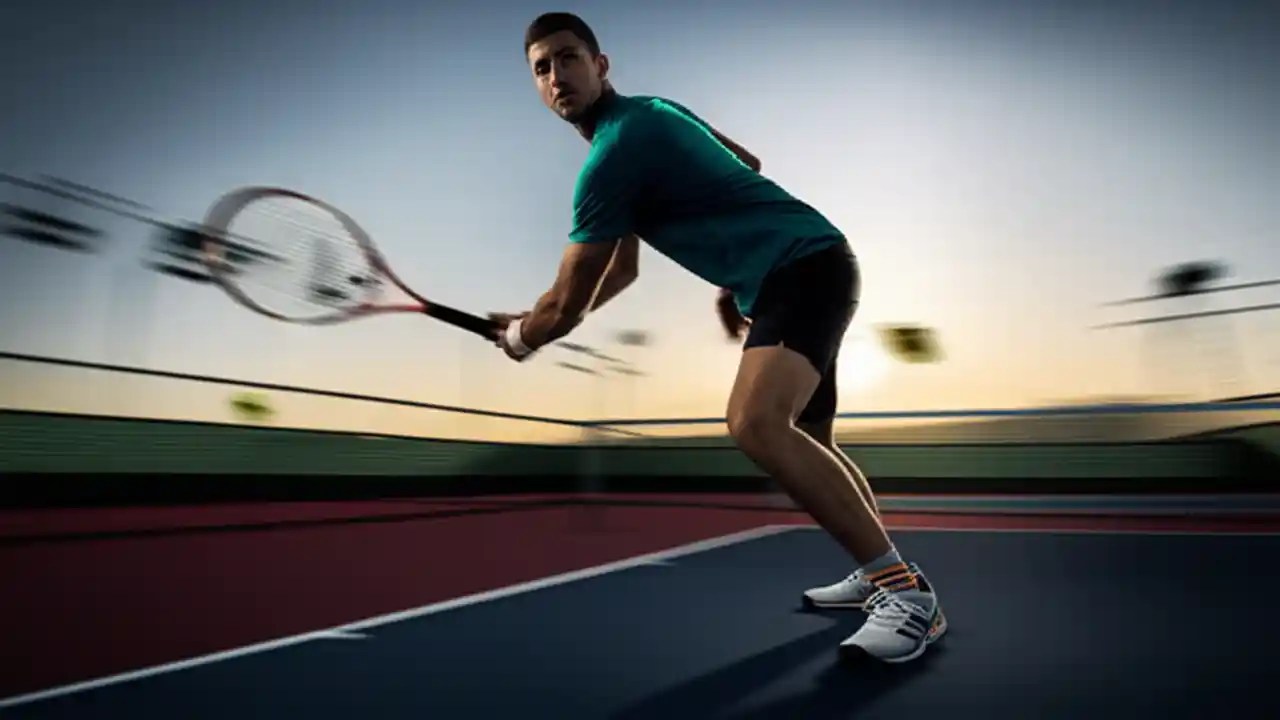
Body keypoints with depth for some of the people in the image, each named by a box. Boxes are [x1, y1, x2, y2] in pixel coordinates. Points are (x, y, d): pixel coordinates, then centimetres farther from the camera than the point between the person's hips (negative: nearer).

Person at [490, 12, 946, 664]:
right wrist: (734, 280, 27)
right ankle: (878, 571, 36)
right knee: (804, 439, 21)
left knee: (755, 424, -31)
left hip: (801, 268, -11)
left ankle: (906, 590, -22)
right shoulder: (650, 109, 16)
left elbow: (567, 306, -9)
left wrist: (519, 338, 14)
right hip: (804, 264, 11)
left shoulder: (610, 157, -14)